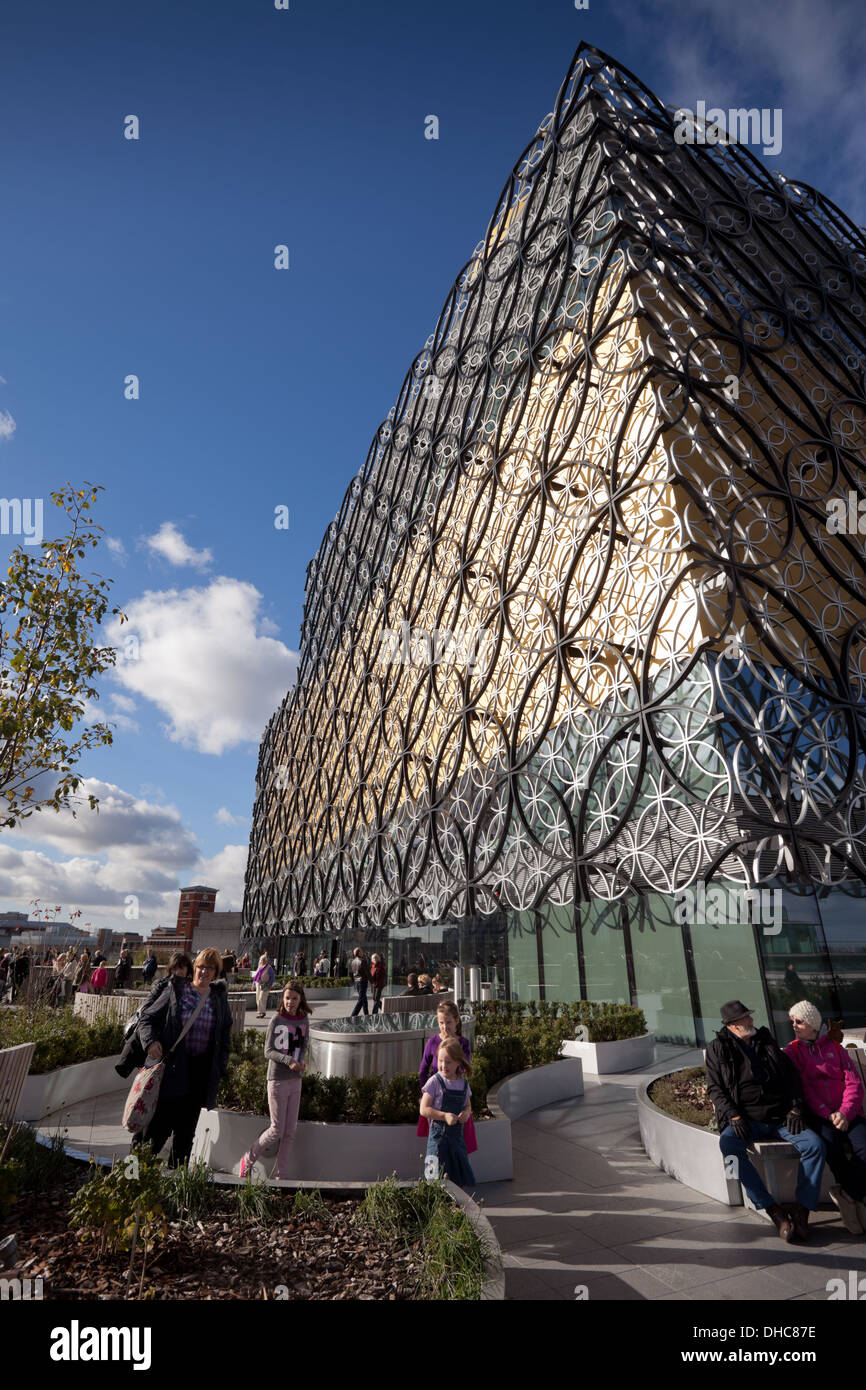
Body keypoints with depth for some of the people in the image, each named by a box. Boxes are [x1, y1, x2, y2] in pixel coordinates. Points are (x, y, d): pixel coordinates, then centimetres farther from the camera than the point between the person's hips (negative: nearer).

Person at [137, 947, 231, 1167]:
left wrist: (220, 1067, 4)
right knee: (160, 1122, -2)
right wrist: (150, 1041, -17)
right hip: (172, 1065, -3)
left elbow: (225, 1035, 11)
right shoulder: (175, 991, -3)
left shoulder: (219, 998, 6)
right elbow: (147, 1018, 1)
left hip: (201, 1069, 3)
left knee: (187, 1126, 12)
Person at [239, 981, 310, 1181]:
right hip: (277, 1079, -4)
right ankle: (248, 1160, 24)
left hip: (295, 1080, 5)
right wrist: (289, 1060, -24)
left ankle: (281, 1175, 22)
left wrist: (302, 1061, -9)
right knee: (276, 1130, 1)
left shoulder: (303, 1020, 2)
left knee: (290, 1131, 8)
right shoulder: (277, 1020, -11)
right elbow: (268, 1051, -11)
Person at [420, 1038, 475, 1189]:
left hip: (457, 1134, 5)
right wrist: (445, 1116, -22)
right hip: (439, 1135, -5)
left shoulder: (463, 1084, 3)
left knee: (461, 1180, 11)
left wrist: (466, 1113, -8)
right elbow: (424, 1109, -12)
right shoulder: (435, 1082, -11)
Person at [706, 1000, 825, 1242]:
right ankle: (773, 1210, -25)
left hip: (780, 1118, 3)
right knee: (728, 1143, -32)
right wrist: (733, 1116, -13)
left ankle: (802, 1209, -17)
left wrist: (794, 1110, 1)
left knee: (815, 1144, -24)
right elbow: (715, 1088, 2)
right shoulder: (718, 1048, 6)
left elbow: (792, 1077, 16)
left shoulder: (768, 1042, 16)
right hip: (746, 1120, -3)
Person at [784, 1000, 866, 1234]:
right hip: (816, 1115, -2)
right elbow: (803, 1088, 1)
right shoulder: (792, 1051, 9)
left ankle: (846, 1195, -11)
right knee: (829, 1139, -32)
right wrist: (828, 1115, -12)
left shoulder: (834, 1046, 13)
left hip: (845, 1112, 2)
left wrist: (844, 1113, -9)